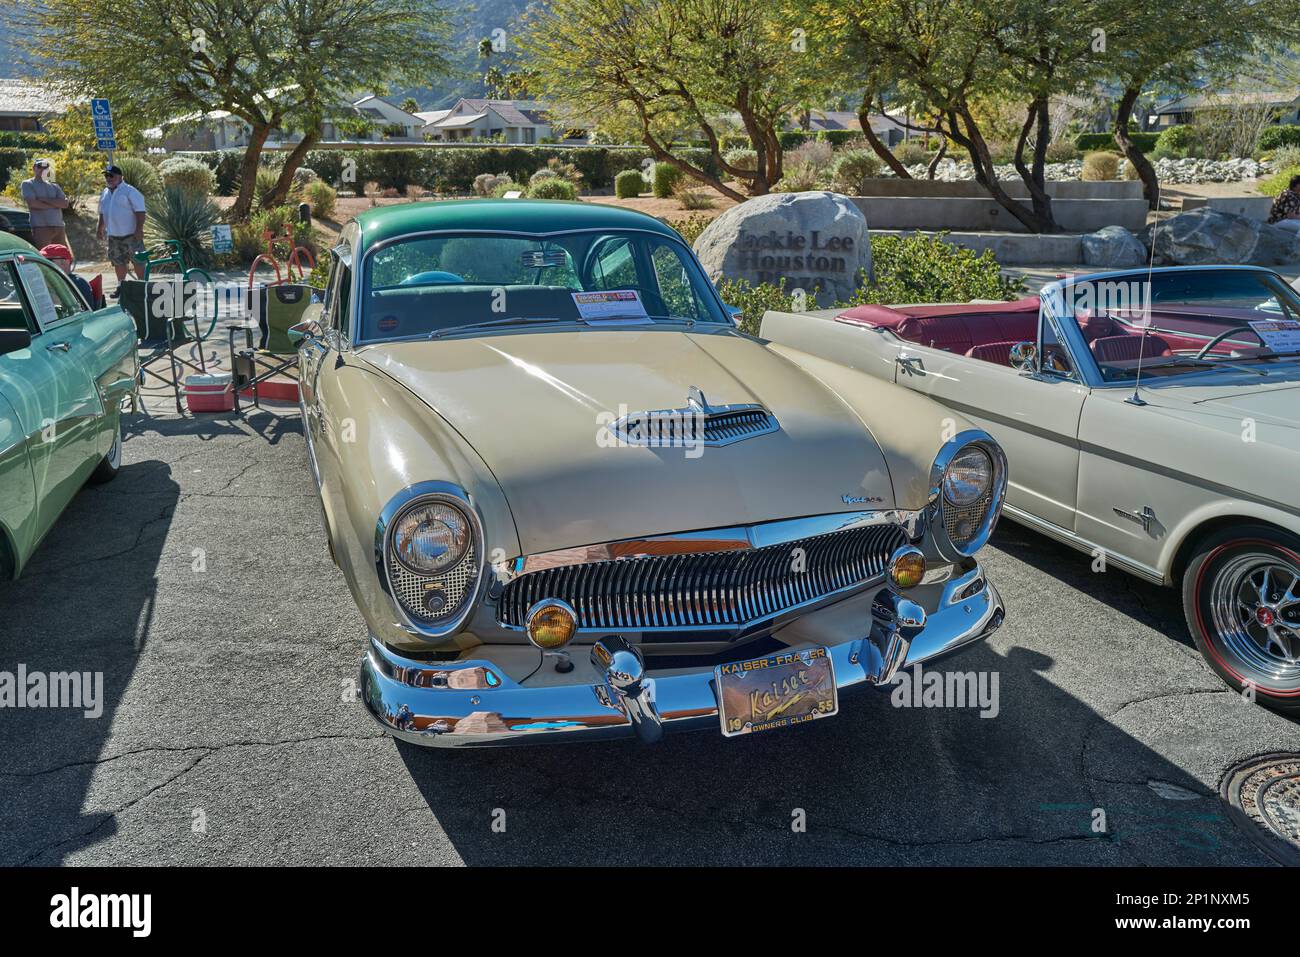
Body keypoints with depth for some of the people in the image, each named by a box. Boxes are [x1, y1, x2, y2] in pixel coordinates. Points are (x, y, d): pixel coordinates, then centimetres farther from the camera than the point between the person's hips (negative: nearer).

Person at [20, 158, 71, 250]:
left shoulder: (54, 186, 20)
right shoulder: (28, 184, 8)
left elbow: (65, 203, 3)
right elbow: (33, 203, -10)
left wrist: (43, 199, -6)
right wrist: (56, 204, -2)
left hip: (59, 228, 5)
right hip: (41, 228, -5)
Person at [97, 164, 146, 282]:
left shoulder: (130, 191, -9)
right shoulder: (105, 193, 14)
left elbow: (140, 211, -15)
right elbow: (102, 213, 25)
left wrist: (139, 229, -21)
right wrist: (100, 228, 21)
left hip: (131, 234, -7)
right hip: (113, 235, 7)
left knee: (137, 261, -5)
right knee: (118, 262, 11)